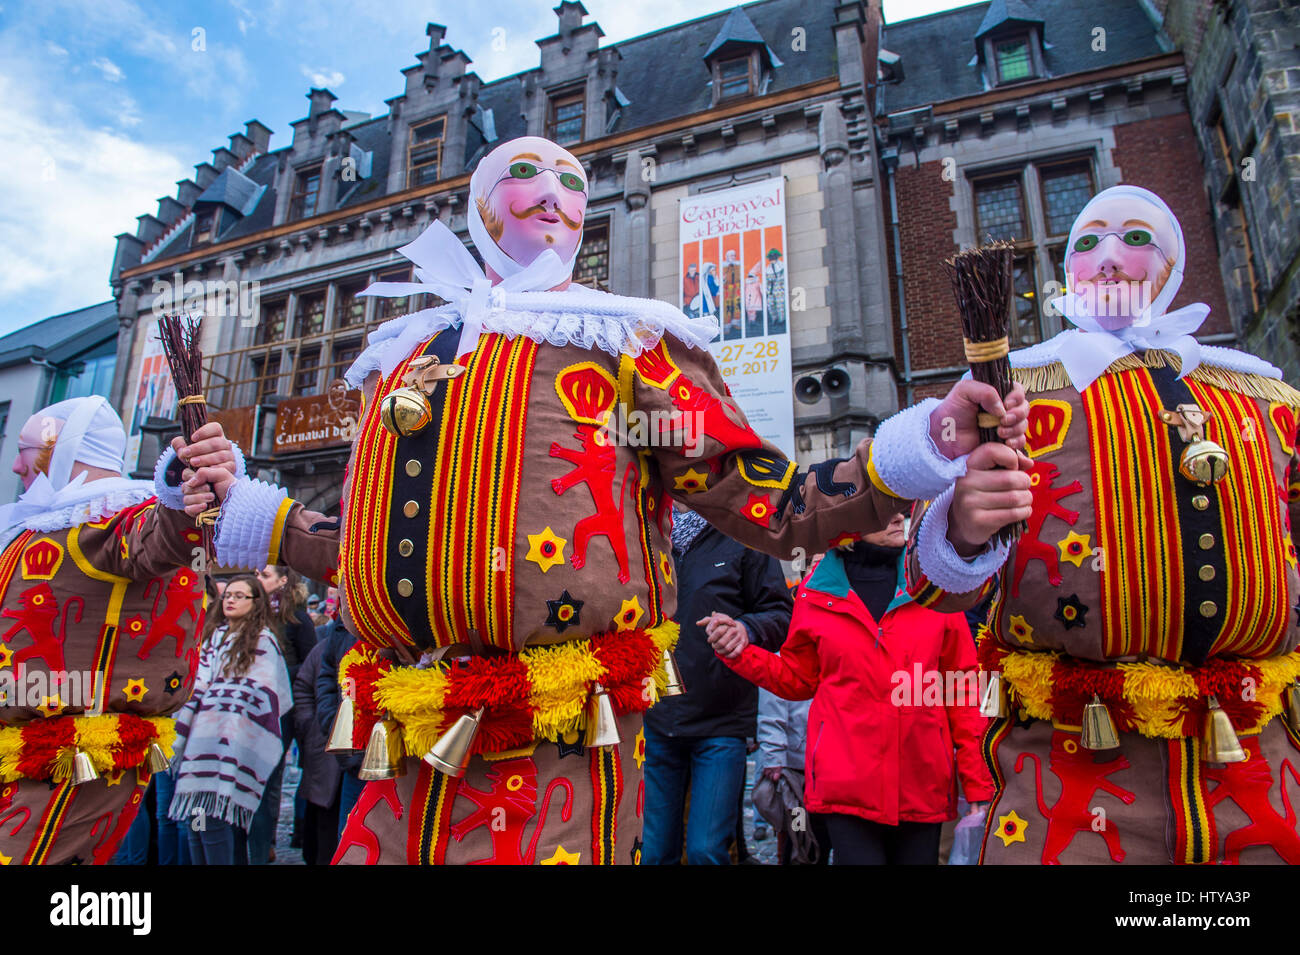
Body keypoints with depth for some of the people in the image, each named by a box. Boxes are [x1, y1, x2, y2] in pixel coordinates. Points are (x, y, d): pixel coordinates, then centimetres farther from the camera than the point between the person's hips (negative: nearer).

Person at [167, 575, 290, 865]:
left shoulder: (263, 641, 2)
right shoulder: (214, 638, 21)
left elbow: (262, 697, -4)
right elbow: (198, 688, 20)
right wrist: (182, 739, 15)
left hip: (237, 744, -6)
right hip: (205, 741, 6)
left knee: (211, 816, -15)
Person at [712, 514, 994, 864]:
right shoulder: (817, 591, 2)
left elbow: (962, 686, 4)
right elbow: (798, 679, 11)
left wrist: (977, 784, 1)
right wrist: (742, 652, -5)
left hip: (923, 786, 2)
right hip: (848, 786, -1)